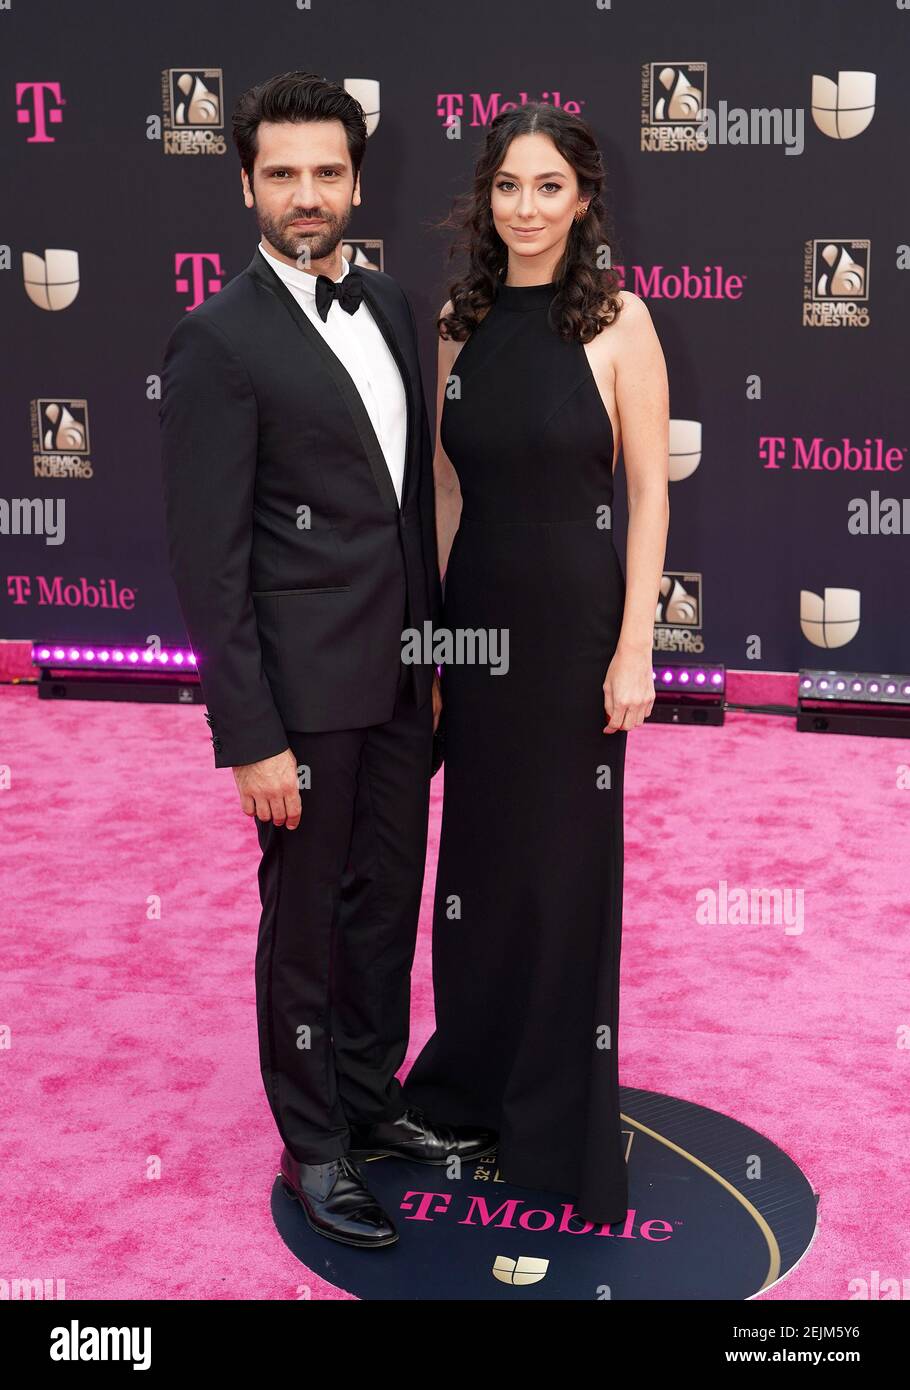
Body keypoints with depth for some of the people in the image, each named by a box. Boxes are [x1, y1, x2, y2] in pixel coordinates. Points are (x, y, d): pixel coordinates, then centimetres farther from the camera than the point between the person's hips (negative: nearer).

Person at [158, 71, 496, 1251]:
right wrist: (251, 736, -17)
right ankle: (315, 1146, 27)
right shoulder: (219, 341, -14)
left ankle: (374, 1099, 39)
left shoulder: (390, 305, 8)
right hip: (304, 686, -7)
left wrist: (435, 646, 13)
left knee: (388, 899, 19)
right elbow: (208, 562, -16)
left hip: (400, 674, 7)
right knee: (308, 919, 8)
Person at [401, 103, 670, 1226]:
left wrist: (633, 650, -12)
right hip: (476, 613, 4)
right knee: (478, 847, 15)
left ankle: (561, 1117, 25)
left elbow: (649, 492, -8)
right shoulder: (458, 323, 6)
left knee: (567, 856, 6)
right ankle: (473, 1072, 36)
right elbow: (445, 490, 9)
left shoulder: (618, 320, -7)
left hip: (574, 616, -4)